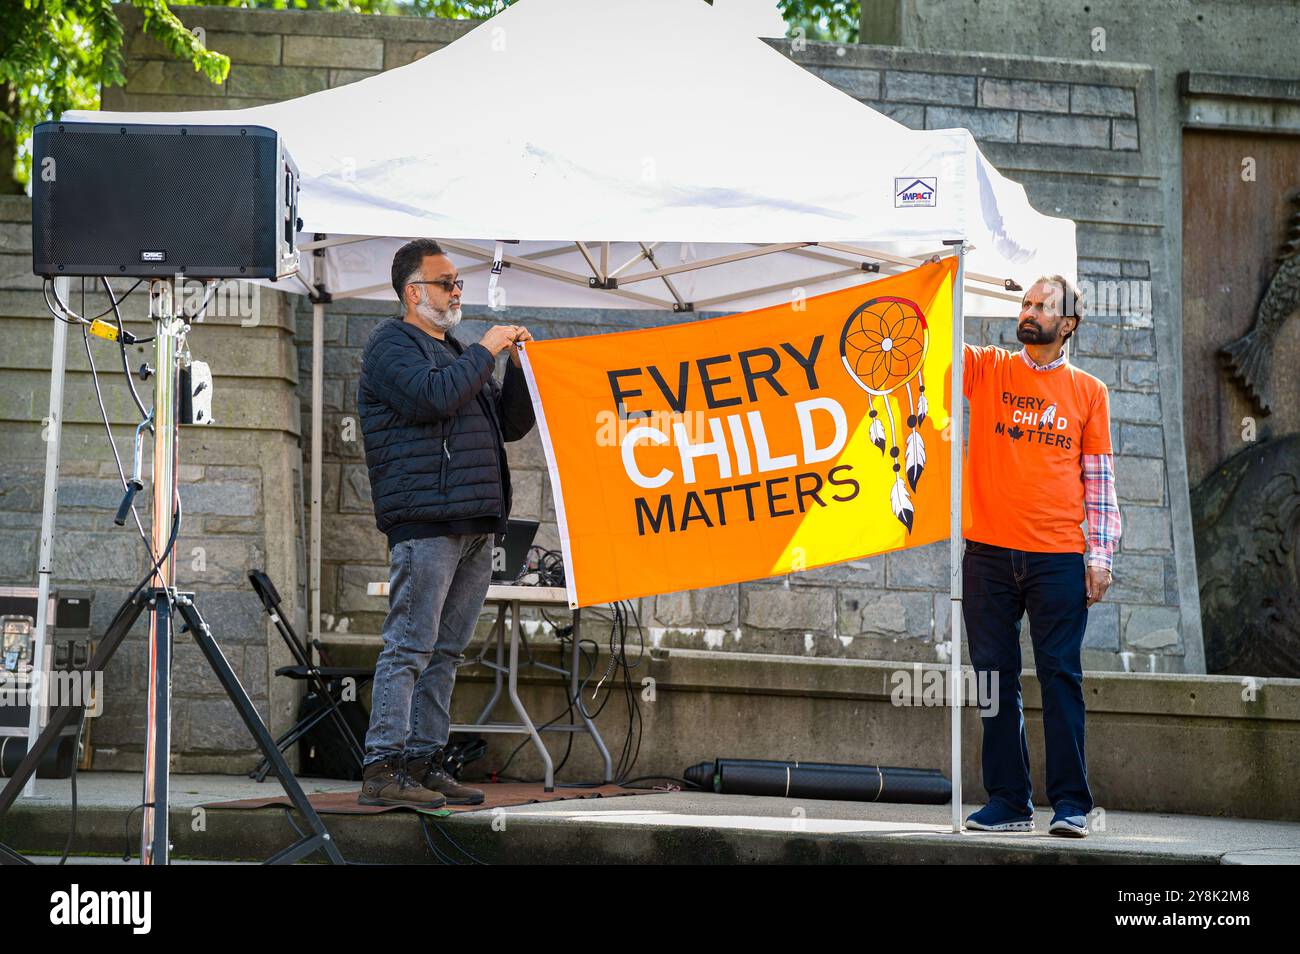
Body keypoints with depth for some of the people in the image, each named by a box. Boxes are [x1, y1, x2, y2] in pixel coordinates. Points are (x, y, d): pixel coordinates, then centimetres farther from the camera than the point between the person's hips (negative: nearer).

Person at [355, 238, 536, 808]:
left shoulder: (454, 352, 25)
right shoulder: (391, 346, 0)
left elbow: (512, 425, 26)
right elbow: (432, 396, -19)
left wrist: (521, 369, 10)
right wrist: (486, 352, -8)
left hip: (475, 524, 9)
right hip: (425, 520, -9)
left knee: (446, 651, 7)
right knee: (409, 647, -12)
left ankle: (423, 762, 10)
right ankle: (383, 768, -13)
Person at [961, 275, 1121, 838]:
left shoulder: (1088, 391, 8)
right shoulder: (988, 370, 10)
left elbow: (1099, 478, 7)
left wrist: (1100, 554, 0)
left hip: (1059, 557, -2)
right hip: (988, 553, 2)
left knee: (1060, 676, -2)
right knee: (996, 680, 4)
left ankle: (1070, 803, 2)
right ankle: (1008, 802, 10)